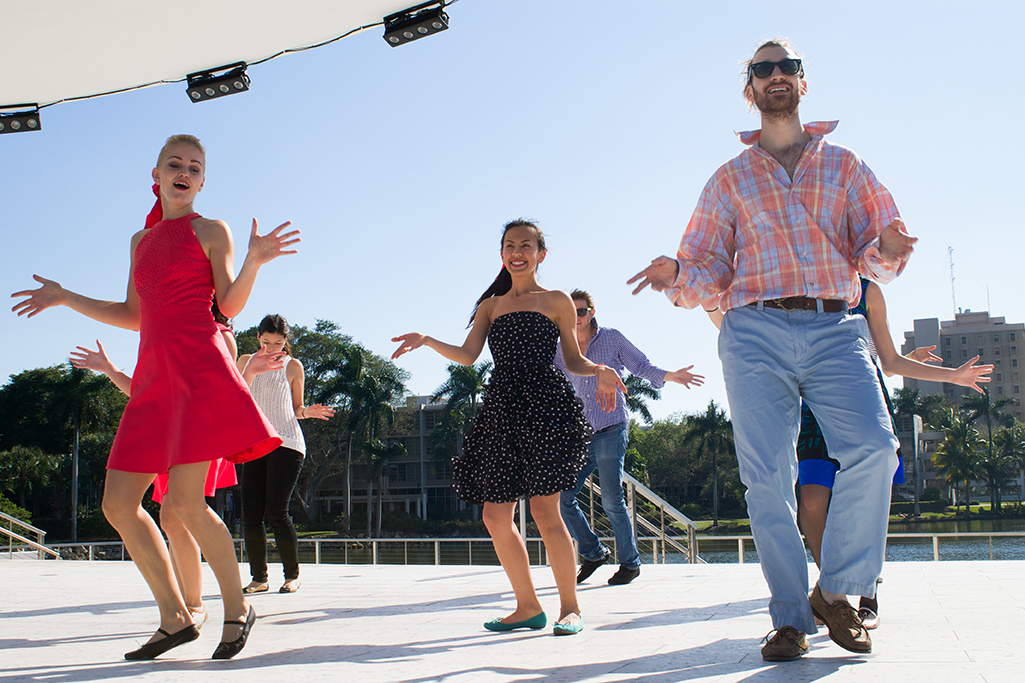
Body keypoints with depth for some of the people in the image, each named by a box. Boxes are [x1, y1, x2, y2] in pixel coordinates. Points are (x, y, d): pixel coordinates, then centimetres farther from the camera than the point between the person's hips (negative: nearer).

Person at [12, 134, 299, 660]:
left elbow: (230, 305, -2)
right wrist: (64, 298, 26)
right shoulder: (142, 240, 22)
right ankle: (175, 618, 9)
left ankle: (237, 607, 2)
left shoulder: (211, 231, 7)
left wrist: (254, 261, -18)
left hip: (199, 367, -7)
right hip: (154, 375, 7)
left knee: (184, 502, -17)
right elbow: (134, 316, 23)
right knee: (118, 503, 0)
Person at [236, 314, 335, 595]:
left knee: (276, 512, -12)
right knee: (251, 516, -4)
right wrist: (251, 372, -12)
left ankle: (292, 575, 3)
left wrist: (309, 411, -8)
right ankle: (259, 578, 8)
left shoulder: (292, 366, 6)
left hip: (286, 443, -3)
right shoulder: (246, 361, 14)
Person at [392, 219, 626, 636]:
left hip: (545, 404, -4)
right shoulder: (491, 306, 21)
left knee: (544, 510, -10)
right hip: (502, 410, 5)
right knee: (495, 515, -1)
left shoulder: (557, 302, 12)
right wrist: (425, 341, -3)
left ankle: (570, 605, 4)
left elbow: (573, 359, 13)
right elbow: (467, 355, 11)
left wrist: (600, 371, -8)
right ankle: (528, 607, 12)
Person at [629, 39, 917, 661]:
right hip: (757, 331, 0)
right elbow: (708, 277, 15)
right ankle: (791, 618, 5)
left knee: (873, 447, -22)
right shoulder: (730, 179, 19)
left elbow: (875, 256, 14)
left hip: (834, 330, 0)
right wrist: (676, 276, -7)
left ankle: (836, 590, -5)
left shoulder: (844, 165, 19)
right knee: (768, 478, -6)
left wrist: (888, 251, -10)